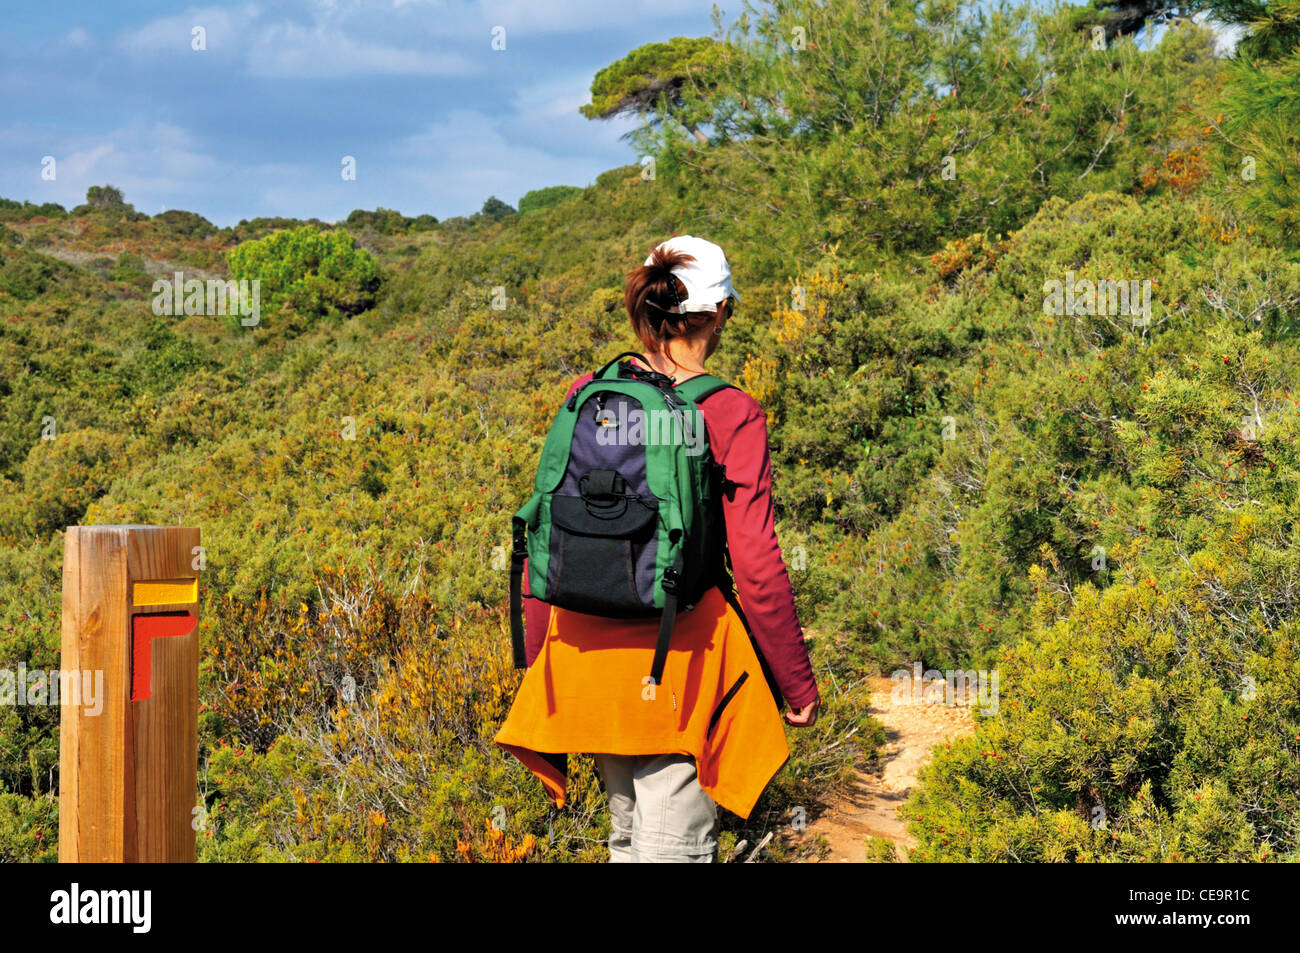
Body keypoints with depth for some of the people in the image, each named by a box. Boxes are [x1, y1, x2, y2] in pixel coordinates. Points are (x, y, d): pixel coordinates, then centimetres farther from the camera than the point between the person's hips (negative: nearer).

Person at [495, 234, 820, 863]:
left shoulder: (585, 397, 0)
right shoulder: (731, 416, -11)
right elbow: (757, 569, -11)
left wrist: (537, 661, 17)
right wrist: (798, 686, 1)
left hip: (586, 647, 5)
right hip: (681, 657, -5)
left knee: (629, 836, 21)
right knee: (675, 846, 2)